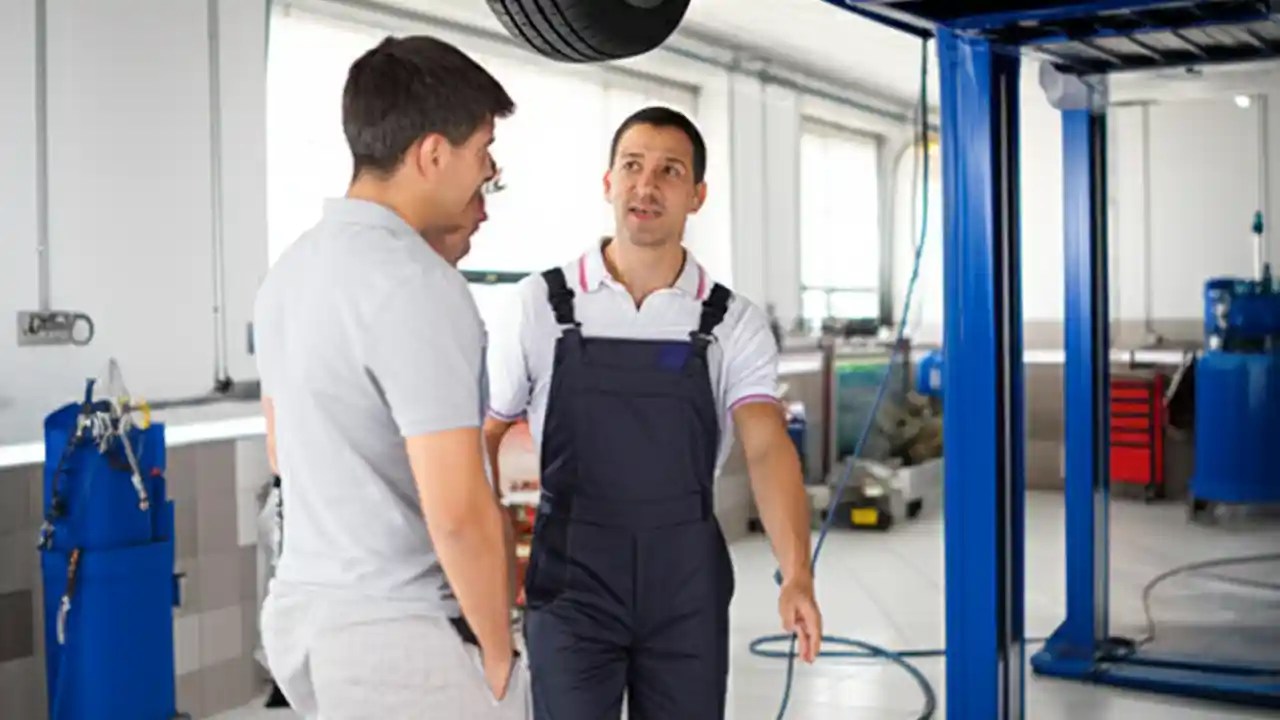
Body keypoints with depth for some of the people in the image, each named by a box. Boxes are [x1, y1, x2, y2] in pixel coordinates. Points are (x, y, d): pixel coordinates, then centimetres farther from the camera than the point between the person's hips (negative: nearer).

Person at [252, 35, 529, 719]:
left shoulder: (290, 270, 6)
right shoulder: (417, 289, -22)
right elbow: (459, 512, -26)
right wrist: (498, 652, -9)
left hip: (303, 609, 9)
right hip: (399, 636, -9)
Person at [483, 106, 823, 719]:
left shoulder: (733, 324, -2)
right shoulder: (539, 305, -2)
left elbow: (767, 447, -15)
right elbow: (480, 437, 6)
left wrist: (797, 575, -30)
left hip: (688, 588, 1)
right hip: (571, 584, -1)